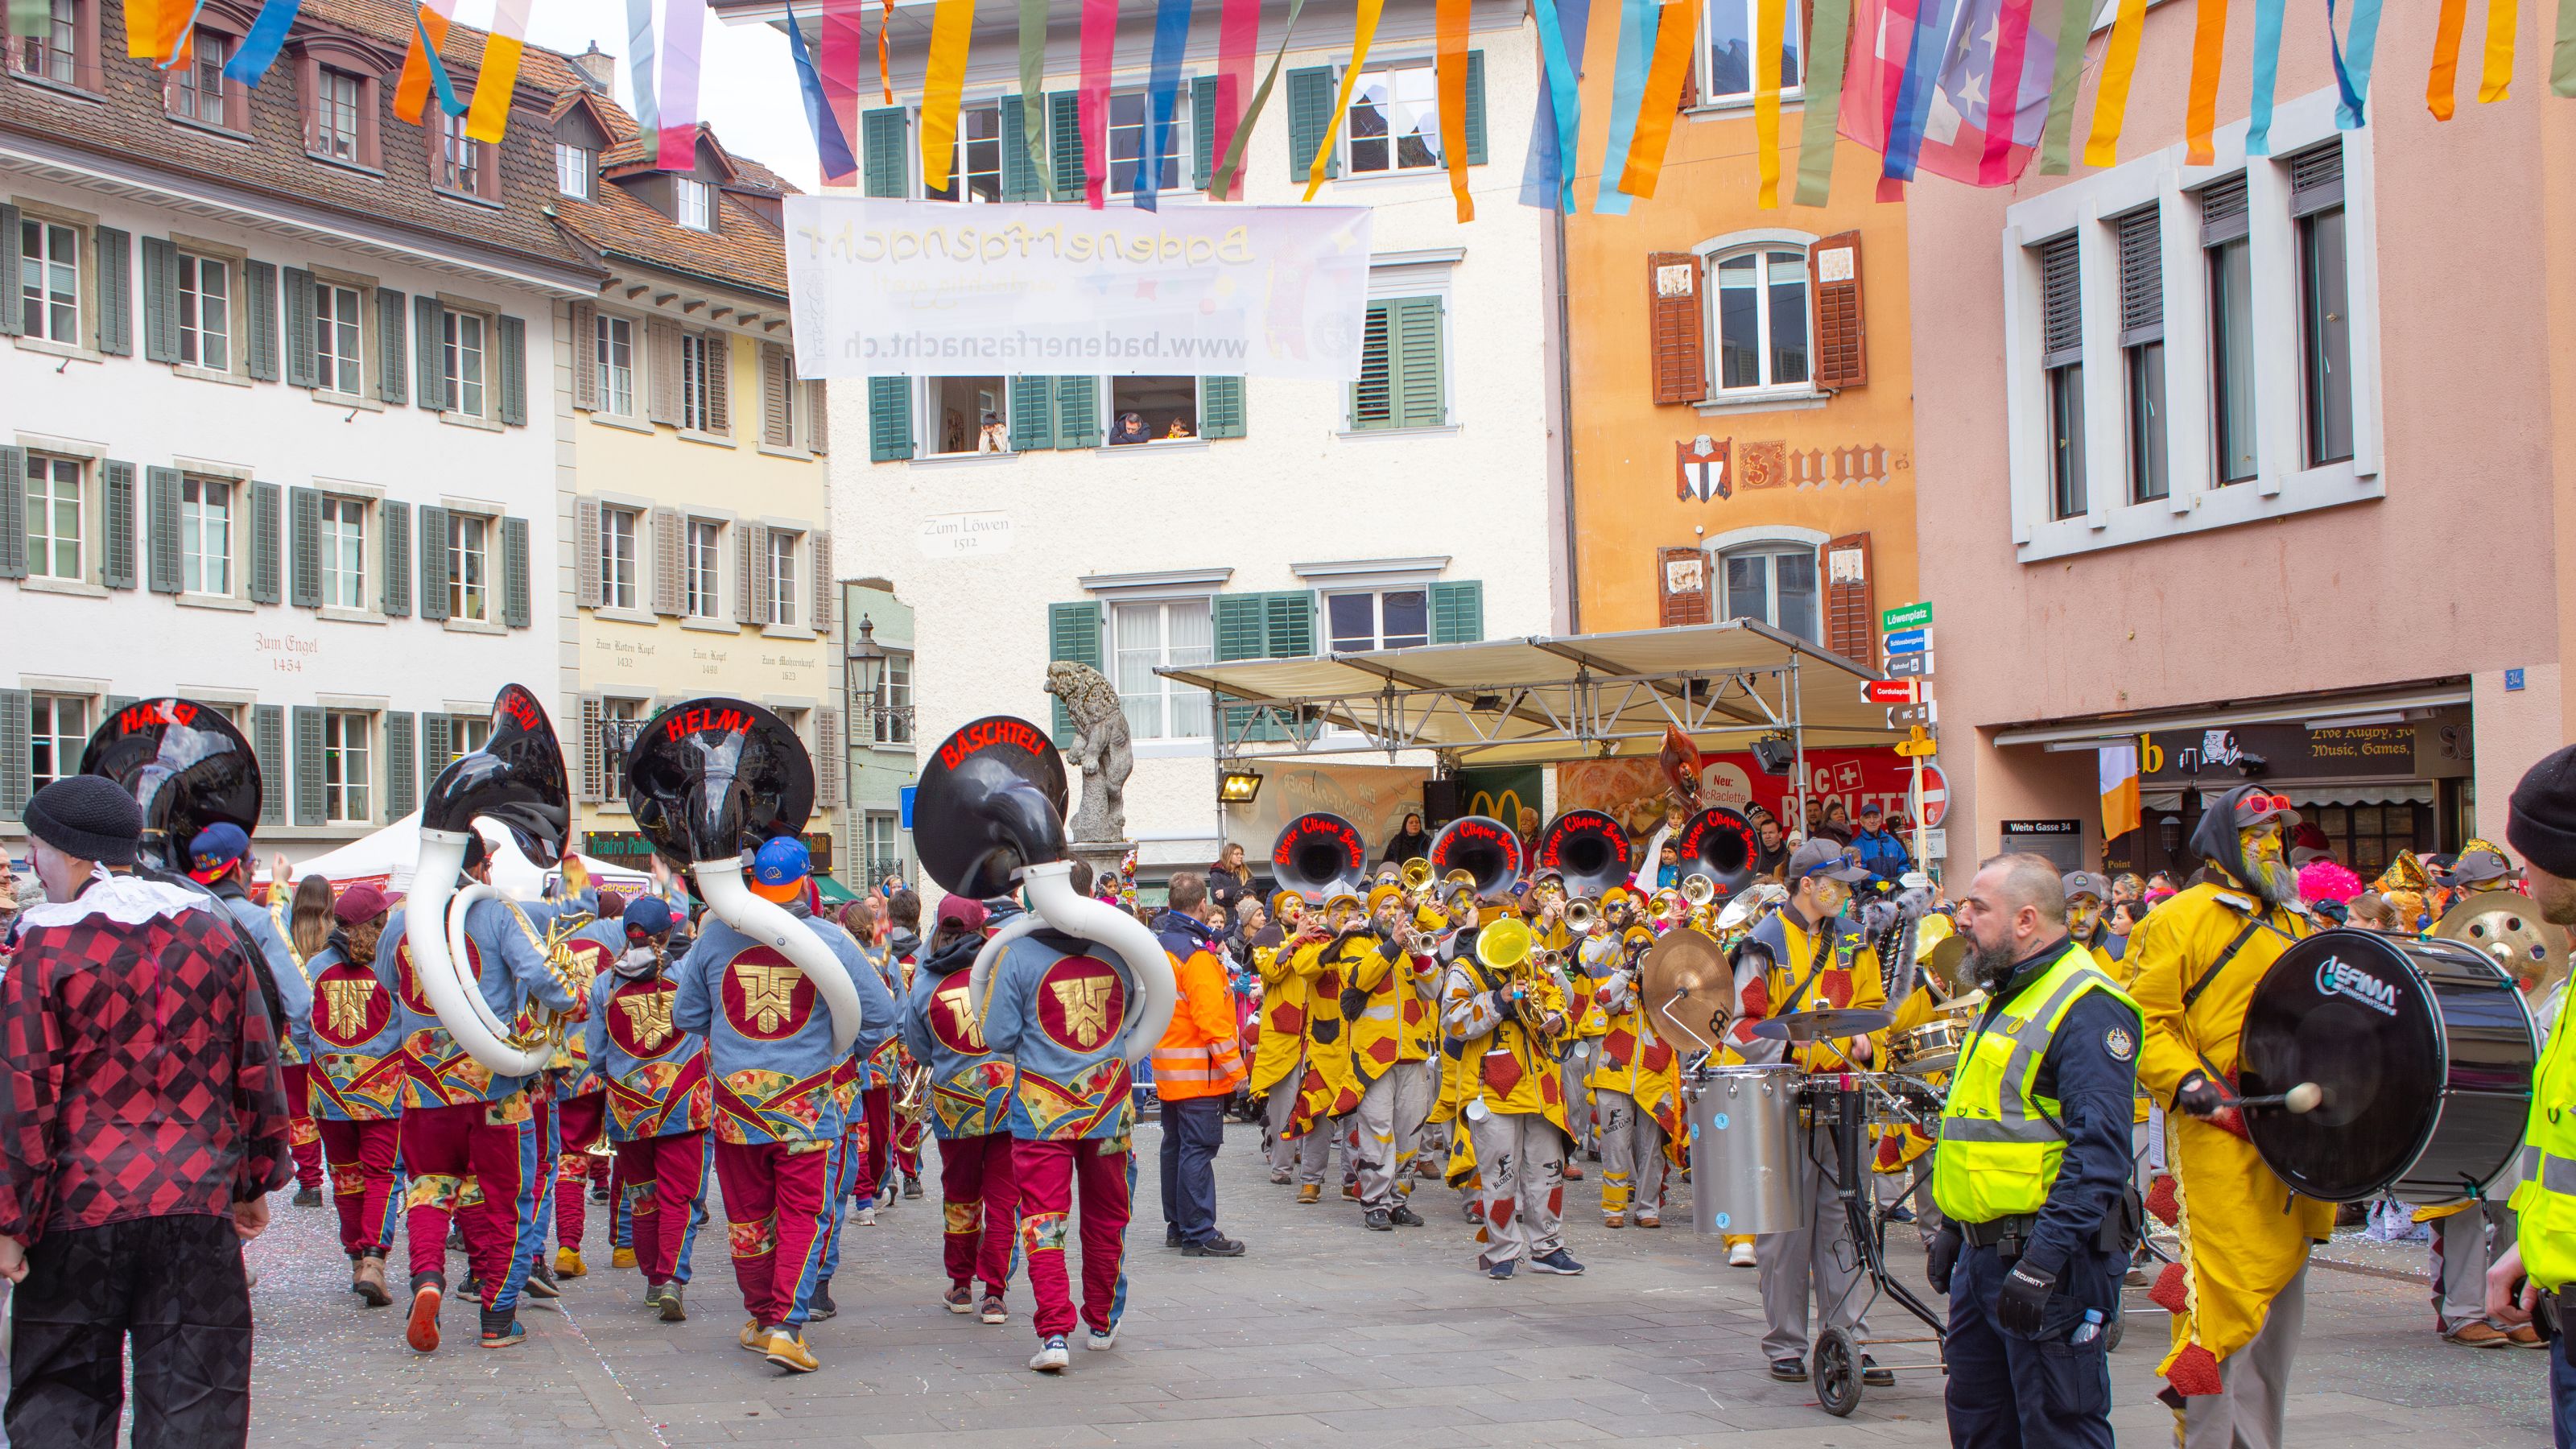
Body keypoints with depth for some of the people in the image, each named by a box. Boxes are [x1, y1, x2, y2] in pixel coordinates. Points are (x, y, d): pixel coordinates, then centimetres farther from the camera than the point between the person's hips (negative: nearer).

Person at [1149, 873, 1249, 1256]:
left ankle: (1177, 1225, 24)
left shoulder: (1158, 945, 9)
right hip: (1200, 1072, -9)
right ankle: (1199, 1235, -7)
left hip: (1168, 1070, 9)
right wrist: (1234, 1068, -17)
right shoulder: (1197, 954, -18)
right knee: (1198, 1150, -7)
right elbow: (1212, 1018, -21)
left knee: (1176, 1146, 16)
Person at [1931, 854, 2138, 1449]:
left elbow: (2098, 1148, -23)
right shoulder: (2005, 995, 16)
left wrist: (2044, 1259, -27)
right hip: (1982, 1254, 10)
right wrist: (1952, 1227, 22)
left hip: (2050, 1258, -10)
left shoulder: (2087, 1005, -16)